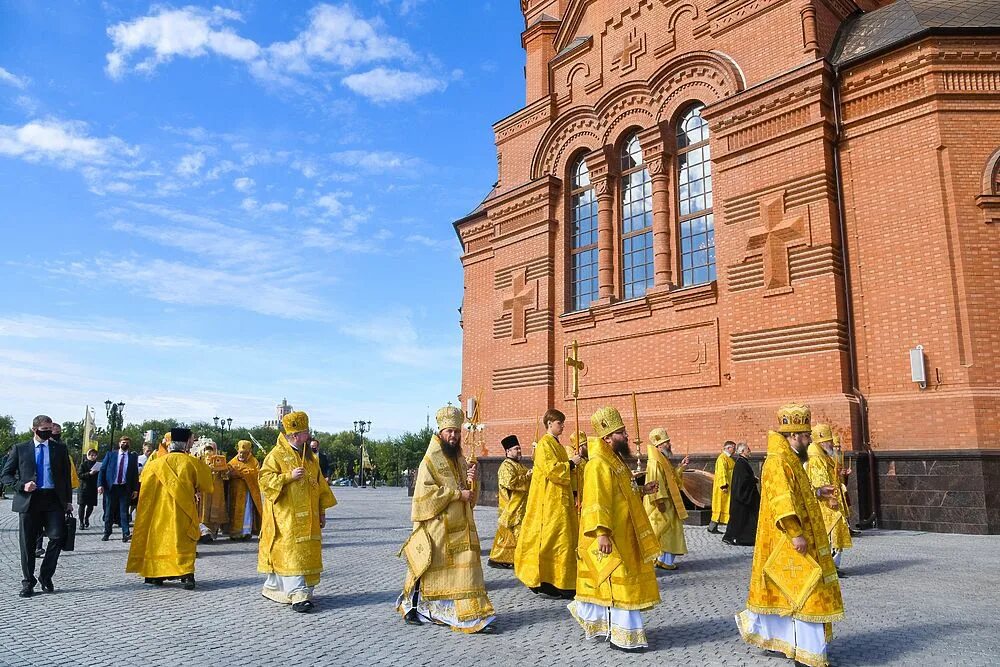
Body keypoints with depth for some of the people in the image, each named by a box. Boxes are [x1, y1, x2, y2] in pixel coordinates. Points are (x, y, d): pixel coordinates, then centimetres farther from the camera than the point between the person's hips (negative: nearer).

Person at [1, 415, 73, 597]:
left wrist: (68, 501, 8)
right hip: (28, 500, 0)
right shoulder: (19, 449, 8)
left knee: (57, 537, -10)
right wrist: (21, 485, -10)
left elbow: (66, 475, 13)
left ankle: (45, 576, 10)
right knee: (27, 543, 5)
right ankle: (28, 582, 18)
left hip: (54, 500, 0)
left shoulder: (60, 449, 11)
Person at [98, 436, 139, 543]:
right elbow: (102, 470, 5)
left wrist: (135, 489, 1)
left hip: (125, 488, -1)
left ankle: (126, 534, -9)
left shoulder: (133, 457, 7)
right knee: (109, 511, 7)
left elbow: (135, 474, 6)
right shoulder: (110, 454, 7)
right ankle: (107, 533, 19)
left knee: (124, 511, -5)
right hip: (111, 487, 1)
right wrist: (100, 484, -6)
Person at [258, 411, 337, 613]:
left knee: (307, 553, 7)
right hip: (285, 515, -7)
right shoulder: (277, 455, -2)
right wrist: (289, 476, -21)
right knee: (291, 552, -11)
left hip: (308, 517, 7)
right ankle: (298, 595, -10)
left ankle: (273, 588, 20)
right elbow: (265, 480, -10)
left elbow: (320, 484, 19)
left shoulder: (310, 457, 16)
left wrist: (322, 511, 15)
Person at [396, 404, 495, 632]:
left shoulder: (460, 460, 14)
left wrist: (472, 480, -6)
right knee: (430, 568, 3)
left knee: (463, 568, 3)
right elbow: (425, 492, -17)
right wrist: (458, 494, -18)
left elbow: (471, 495, 16)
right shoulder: (430, 460, -7)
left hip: (459, 526, 6)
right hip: (436, 525, -6)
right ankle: (412, 607, 20)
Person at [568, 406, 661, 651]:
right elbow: (597, 502, -25)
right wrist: (602, 532, -30)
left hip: (622, 533, 10)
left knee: (605, 581, 17)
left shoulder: (615, 459, 13)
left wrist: (642, 490, 11)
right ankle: (622, 635, 6)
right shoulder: (599, 464, -19)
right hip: (610, 536, -10)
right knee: (618, 582, -3)